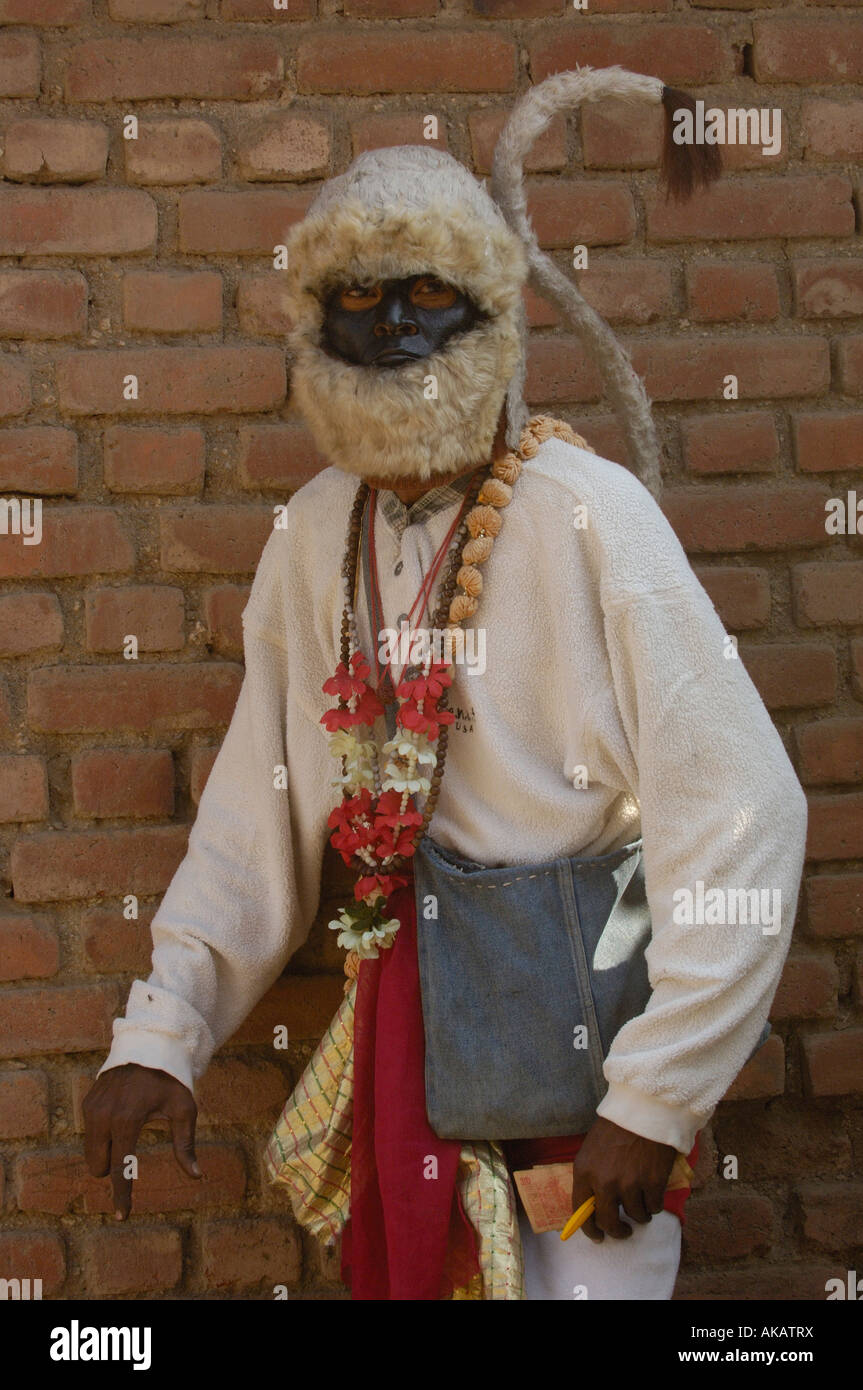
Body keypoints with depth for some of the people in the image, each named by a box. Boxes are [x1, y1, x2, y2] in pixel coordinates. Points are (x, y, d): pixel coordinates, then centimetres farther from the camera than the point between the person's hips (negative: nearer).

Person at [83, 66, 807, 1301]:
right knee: (399, 1268, 18)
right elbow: (258, 815, 9)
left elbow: (741, 814, -18)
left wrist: (657, 1099, -16)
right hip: (402, 1014, 6)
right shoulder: (316, 534, 3)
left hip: (576, 1005, -5)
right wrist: (160, 1033, 2)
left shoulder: (586, 515, -16)